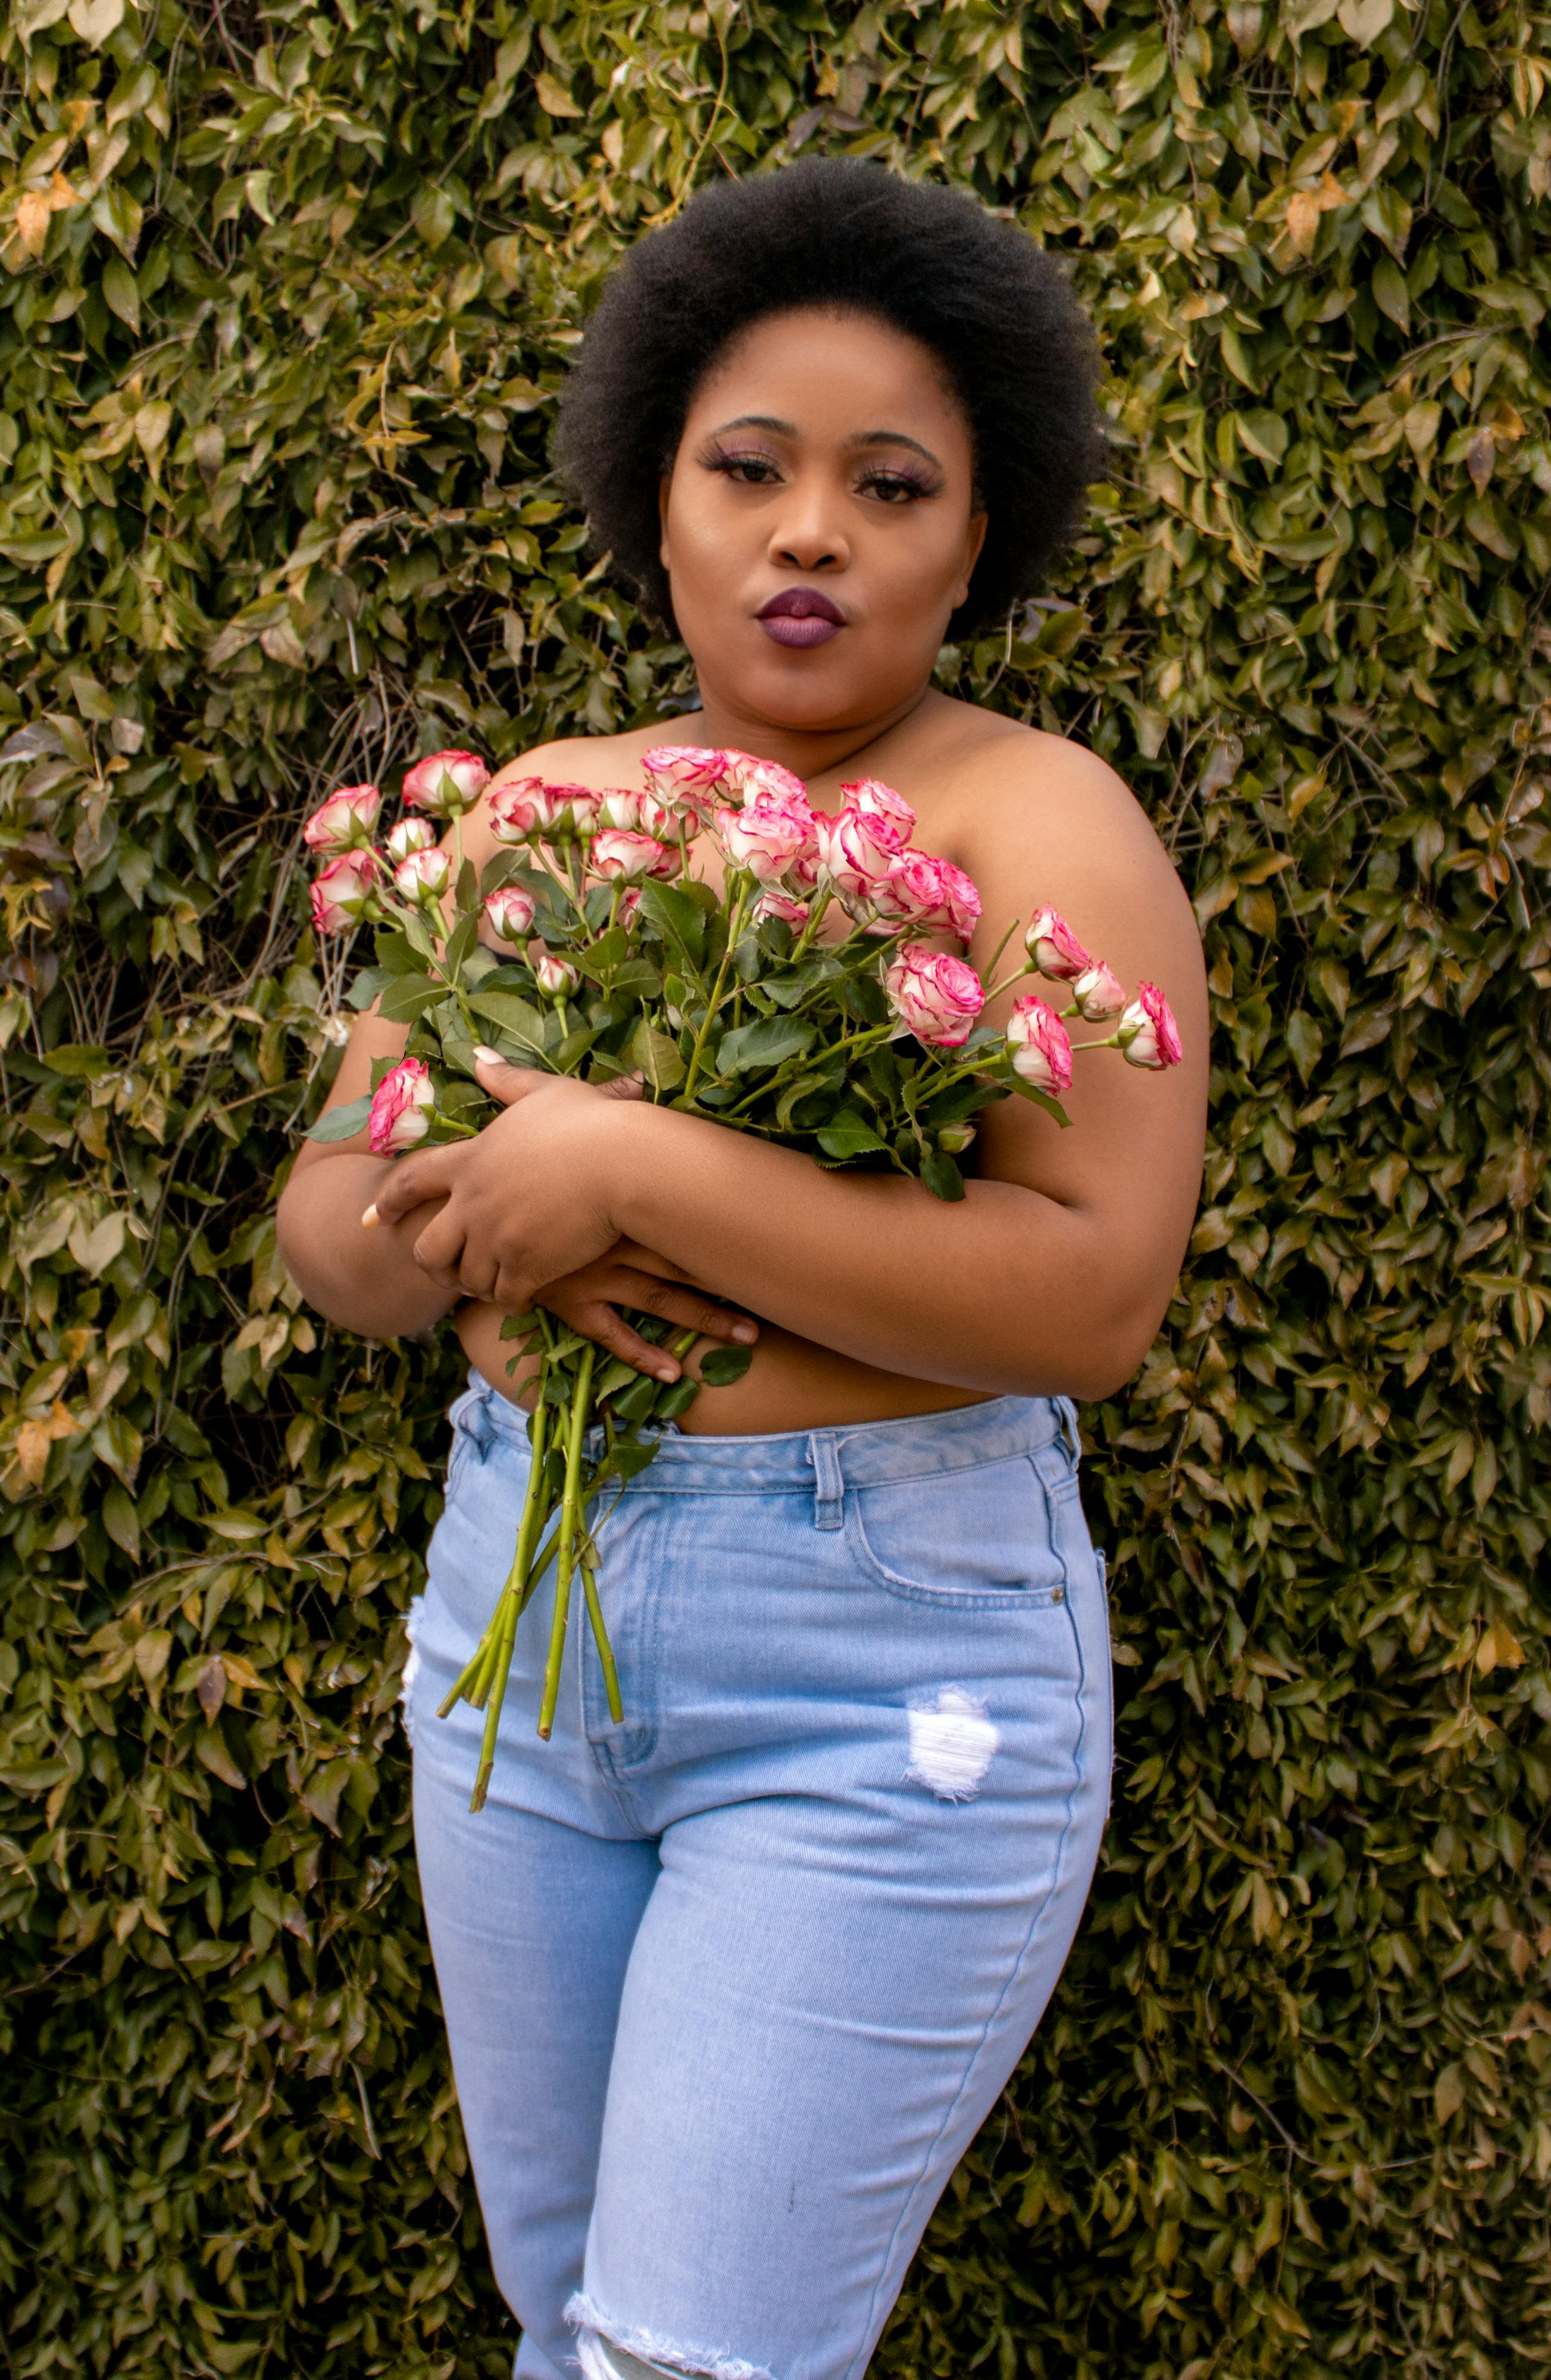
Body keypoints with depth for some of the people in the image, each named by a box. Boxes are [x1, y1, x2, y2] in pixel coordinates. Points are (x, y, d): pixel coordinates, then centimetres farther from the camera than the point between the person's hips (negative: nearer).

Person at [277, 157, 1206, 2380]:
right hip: (522, 1607, 6)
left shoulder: (1038, 823, -10)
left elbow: (1097, 1296, -22)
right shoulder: (540, 812, 7)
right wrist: (467, 1235, -15)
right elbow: (331, 1225, 8)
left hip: (887, 1661, -5)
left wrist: (630, 1164, -25)